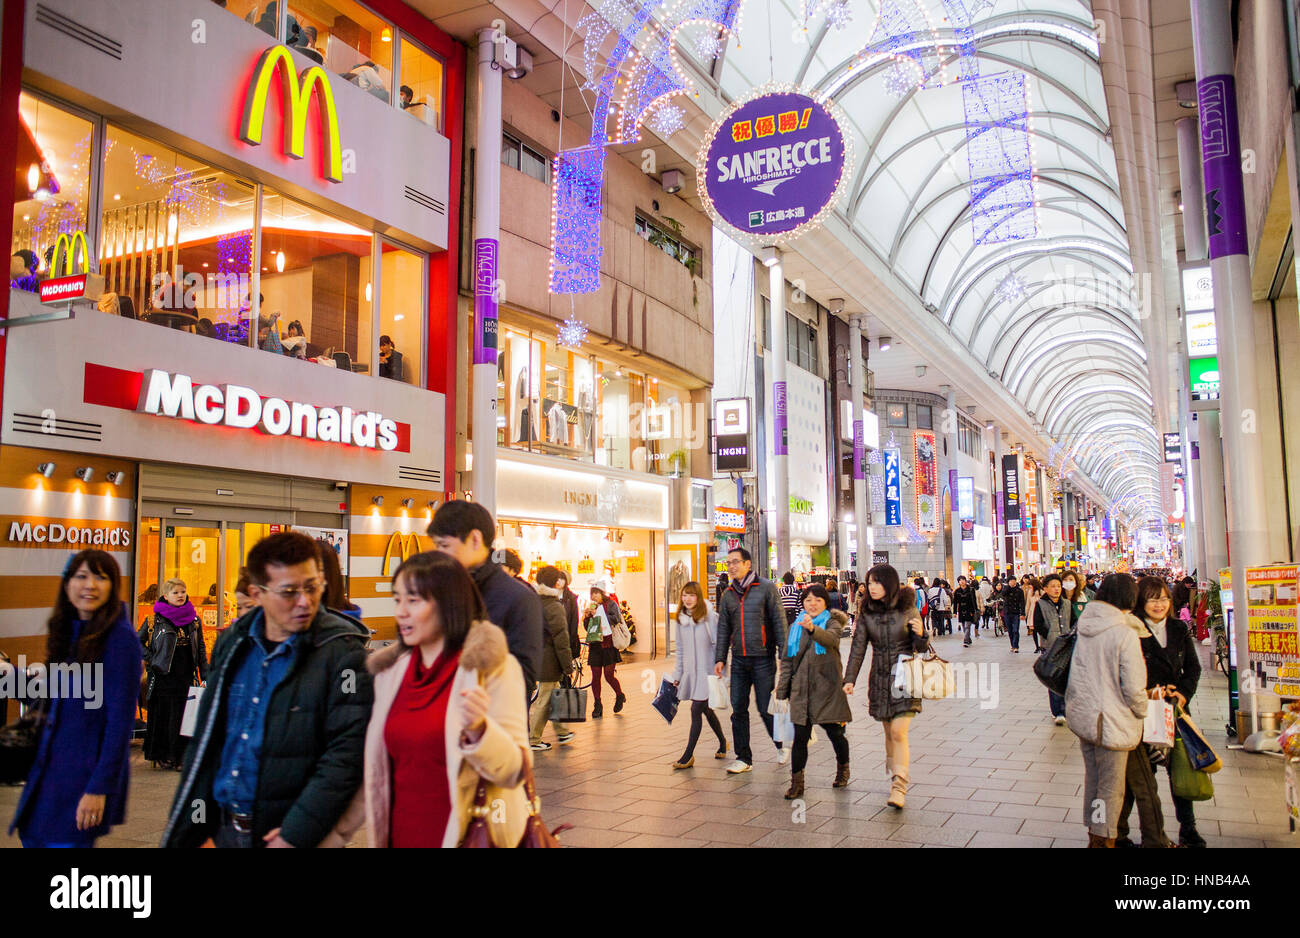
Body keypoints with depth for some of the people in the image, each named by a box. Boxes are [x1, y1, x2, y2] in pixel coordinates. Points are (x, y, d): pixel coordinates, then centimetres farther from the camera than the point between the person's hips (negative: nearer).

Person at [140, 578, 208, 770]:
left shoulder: (194, 620, 8)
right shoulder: (156, 619, -1)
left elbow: (201, 649, 11)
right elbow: (138, 641, 7)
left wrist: (205, 676, 6)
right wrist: (150, 660, -4)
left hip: (186, 675, 2)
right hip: (163, 675, -2)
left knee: (183, 716, 2)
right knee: (162, 715, 3)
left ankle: (179, 756, 10)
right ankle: (162, 756, 15)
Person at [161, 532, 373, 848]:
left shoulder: (343, 652, -15)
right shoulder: (231, 644, 5)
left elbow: (346, 754, -20)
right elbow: (205, 743, 11)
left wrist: (295, 836, -22)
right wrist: (188, 833, 10)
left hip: (286, 832, -5)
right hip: (224, 829, 5)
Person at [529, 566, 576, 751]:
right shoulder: (555, 607, -18)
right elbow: (561, 640, -19)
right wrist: (568, 666, -14)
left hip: (538, 658, 9)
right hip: (549, 664, -9)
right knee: (544, 700, 0)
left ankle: (562, 732, 31)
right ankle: (533, 740, 7)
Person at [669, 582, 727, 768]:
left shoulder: (710, 617, -10)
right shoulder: (681, 620, 7)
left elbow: (719, 645, -9)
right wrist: (677, 676, 13)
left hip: (706, 672, -6)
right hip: (690, 673, 6)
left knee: (696, 711, -7)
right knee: (706, 710, 15)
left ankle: (688, 756, -1)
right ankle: (722, 742, 37)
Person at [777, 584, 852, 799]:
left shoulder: (832, 624, -2)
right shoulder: (795, 628, 10)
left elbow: (830, 638, -27)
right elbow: (786, 661, 13)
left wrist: (812, 629, -49)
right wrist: (781, 691, 7)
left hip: (827, 688, -2)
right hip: (801, 690, 3)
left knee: (835, 733, 6)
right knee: (800, 737, -1)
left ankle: (843, 768, 35)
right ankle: (796, 782, 8)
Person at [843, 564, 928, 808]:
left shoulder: (907, 610, -6)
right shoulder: (867, 613, 1)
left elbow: (920, 648, -3)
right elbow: (858, 647, 1)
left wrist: (920, 635, -26)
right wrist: (849, 679, -7)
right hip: (880, 679, 3)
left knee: (899, 732, -11)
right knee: (889, 732, 10)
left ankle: (899, 787, -10)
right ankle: (894, 774, 27)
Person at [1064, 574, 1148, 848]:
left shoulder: (1085, 627, 1)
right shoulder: (1126, 634, -19)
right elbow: (1133, 687, -17)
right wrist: (1142, 712, -1)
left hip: (1082, 715, 7)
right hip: (1112, 722, -7)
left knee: (1093, 779, 20)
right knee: (1111, 787, 8)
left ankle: (1094, 832, 33)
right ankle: (1104, 838, 18)